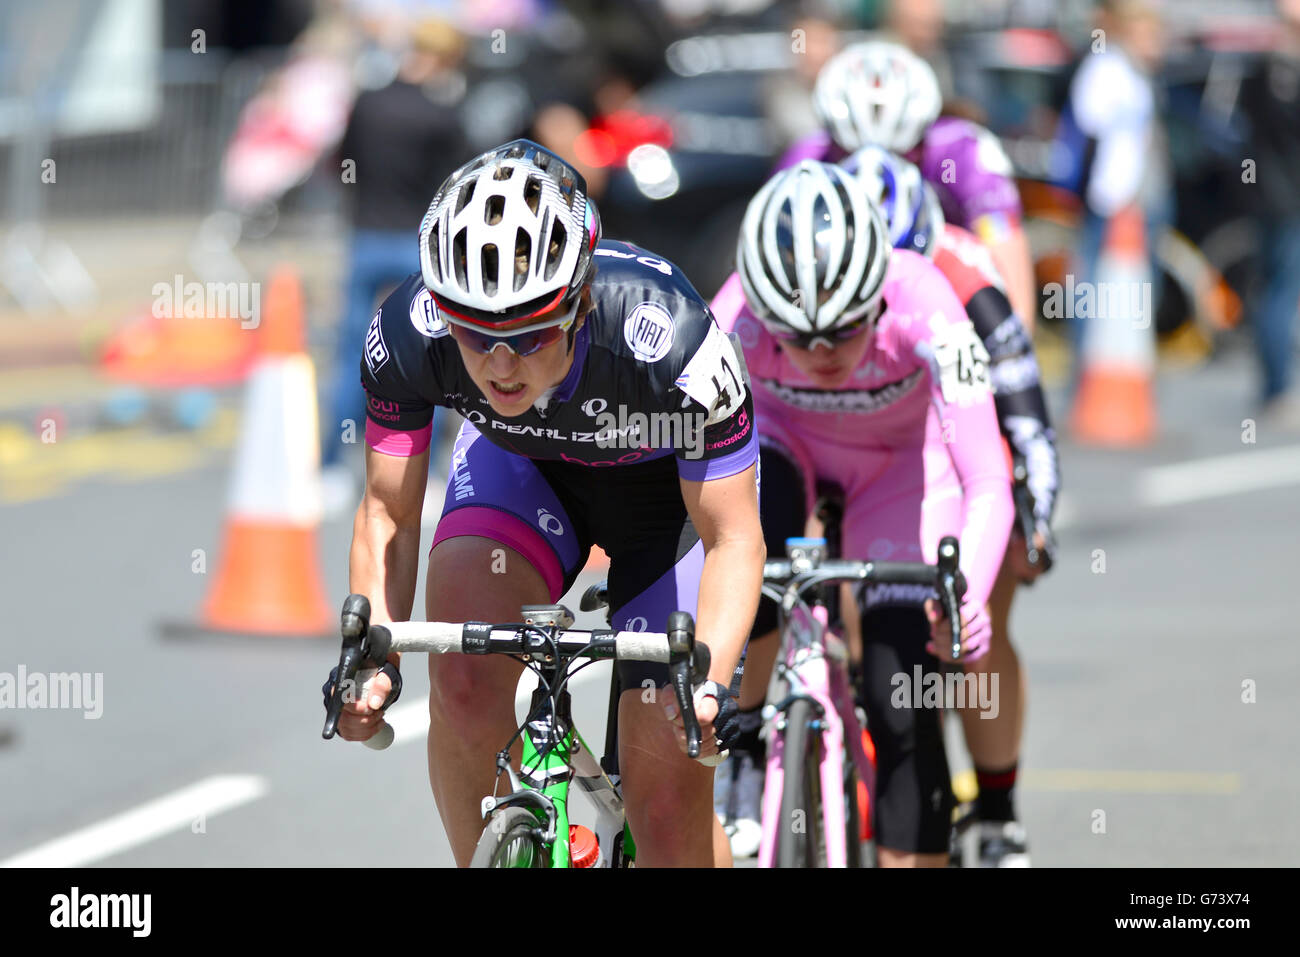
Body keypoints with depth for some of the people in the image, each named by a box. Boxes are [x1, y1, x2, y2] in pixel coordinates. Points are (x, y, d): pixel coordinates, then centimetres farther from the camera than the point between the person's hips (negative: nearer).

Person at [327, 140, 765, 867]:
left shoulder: (667, 340, -39)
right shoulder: (408, 334, -32)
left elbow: (733, 539, -28)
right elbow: (389, 515, -17)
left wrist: (710, 681, -43)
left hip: (674, 479, -2)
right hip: (522, 463, 2)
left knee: (667, 801, -8)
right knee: (462, 677, -27)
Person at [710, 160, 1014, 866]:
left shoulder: (920, 304, -38)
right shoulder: (739, 315, -35)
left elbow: (987, 483, -43)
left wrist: (967, 594, -61)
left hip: (901, 459, 0)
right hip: (783, 441, 1)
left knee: (903, 710, -11)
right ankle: (744, 743, -10)